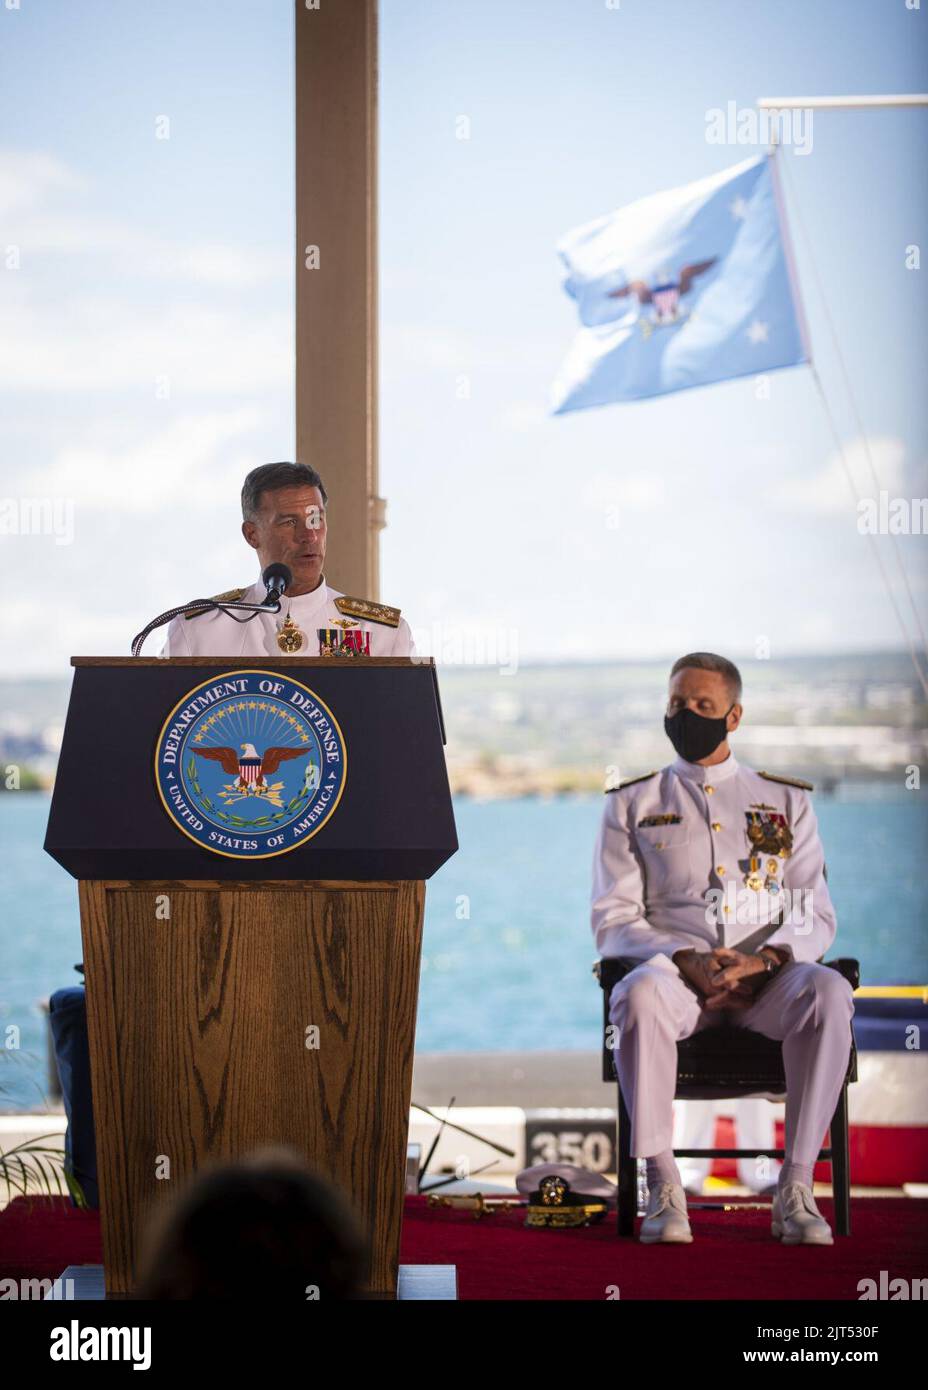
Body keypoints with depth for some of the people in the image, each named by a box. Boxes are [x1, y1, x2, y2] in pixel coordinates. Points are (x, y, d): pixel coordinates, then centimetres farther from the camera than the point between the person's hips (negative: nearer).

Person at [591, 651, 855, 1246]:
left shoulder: (786, 801, 18)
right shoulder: (633, 804, 16)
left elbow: (816, 917, 9)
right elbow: (613, 921, 6)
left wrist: (762, 960, -14)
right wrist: (687, 961, -14)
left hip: (767, 975, 1)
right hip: (676, 969, -1)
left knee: (828, 991, -35)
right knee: (640, 994, -38)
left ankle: (796, 1187, -32)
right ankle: (664, 1189, -33)